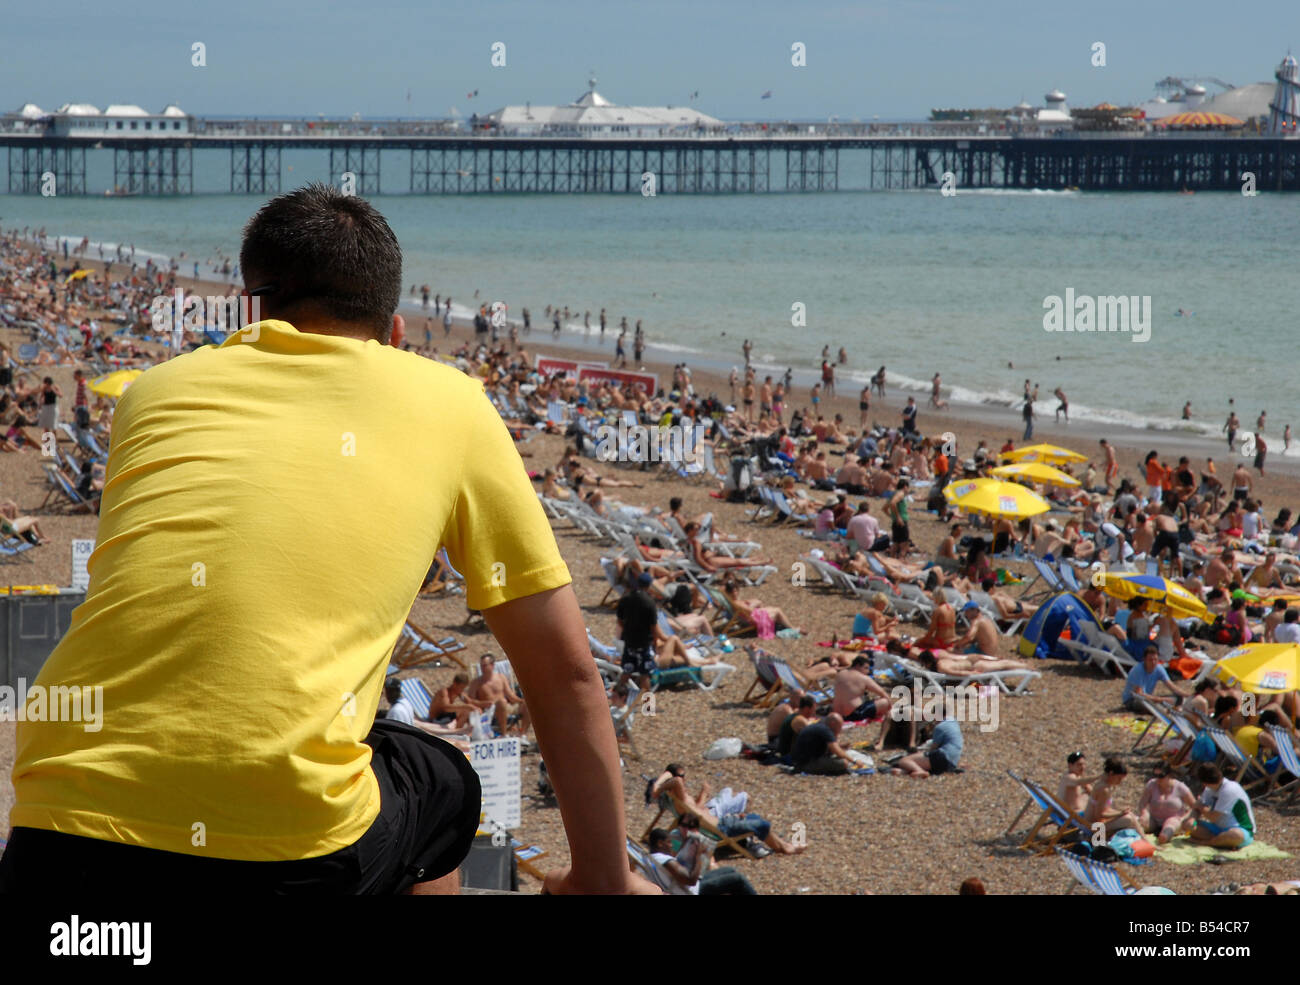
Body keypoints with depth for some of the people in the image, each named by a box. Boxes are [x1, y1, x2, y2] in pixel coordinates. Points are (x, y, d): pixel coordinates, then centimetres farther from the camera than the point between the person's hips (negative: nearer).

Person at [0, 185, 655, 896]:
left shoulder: (156, 390, 22)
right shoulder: (445, 401, 15)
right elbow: (565, 673, 20)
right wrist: (603, 879, 33)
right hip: (288, 861, -2)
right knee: (444, 792, 31)